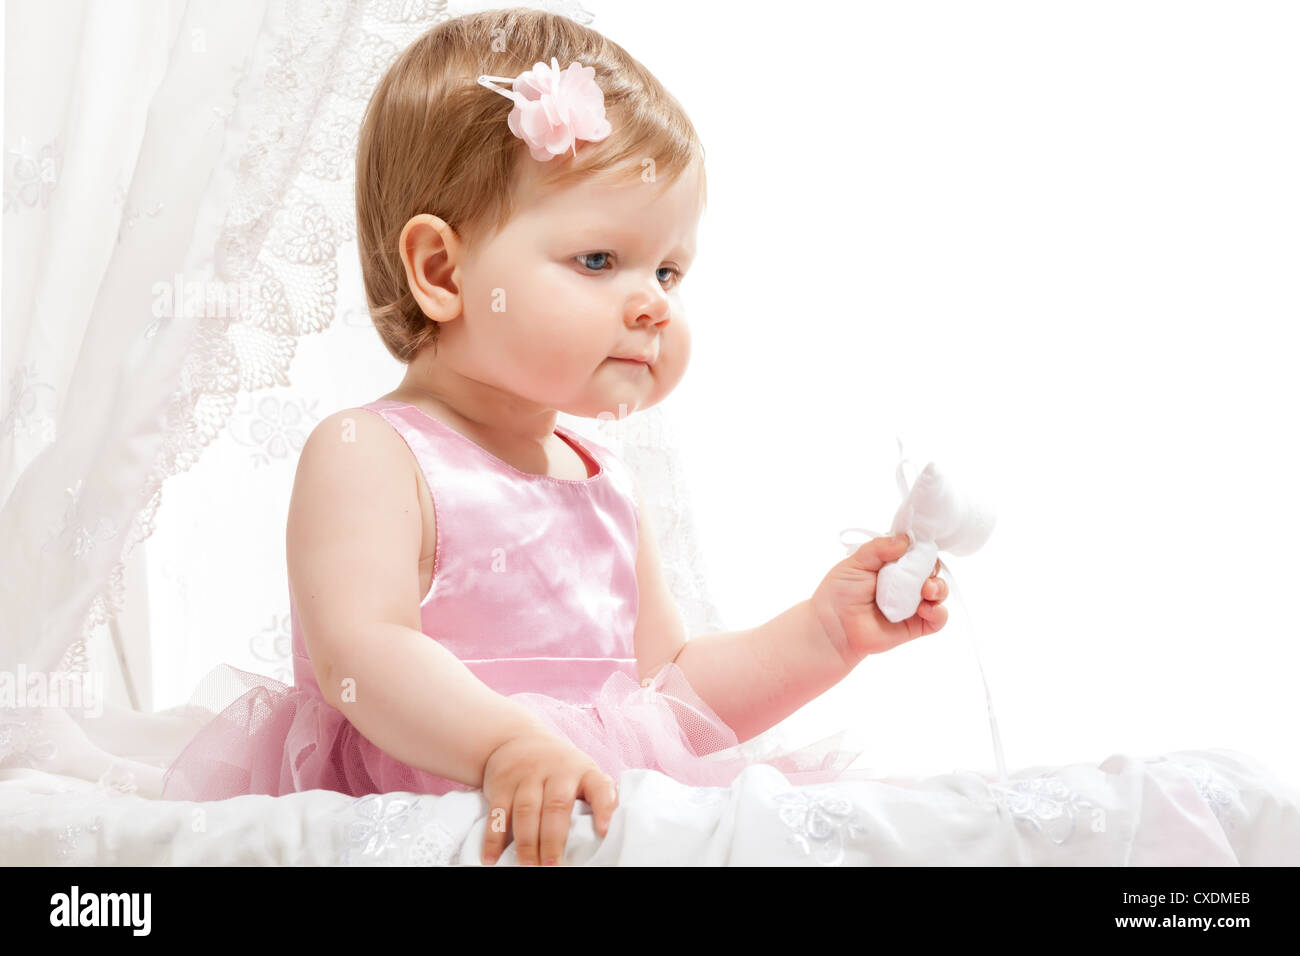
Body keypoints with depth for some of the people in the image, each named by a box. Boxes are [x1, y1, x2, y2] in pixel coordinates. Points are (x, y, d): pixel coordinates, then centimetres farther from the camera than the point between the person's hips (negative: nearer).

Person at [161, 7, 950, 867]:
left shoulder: (606, 485, 17)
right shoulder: (366, 456, -7)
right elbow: (361, 652, -22)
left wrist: (825, 632, 11)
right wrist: (507, 744, -38)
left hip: (619, 815, 6)